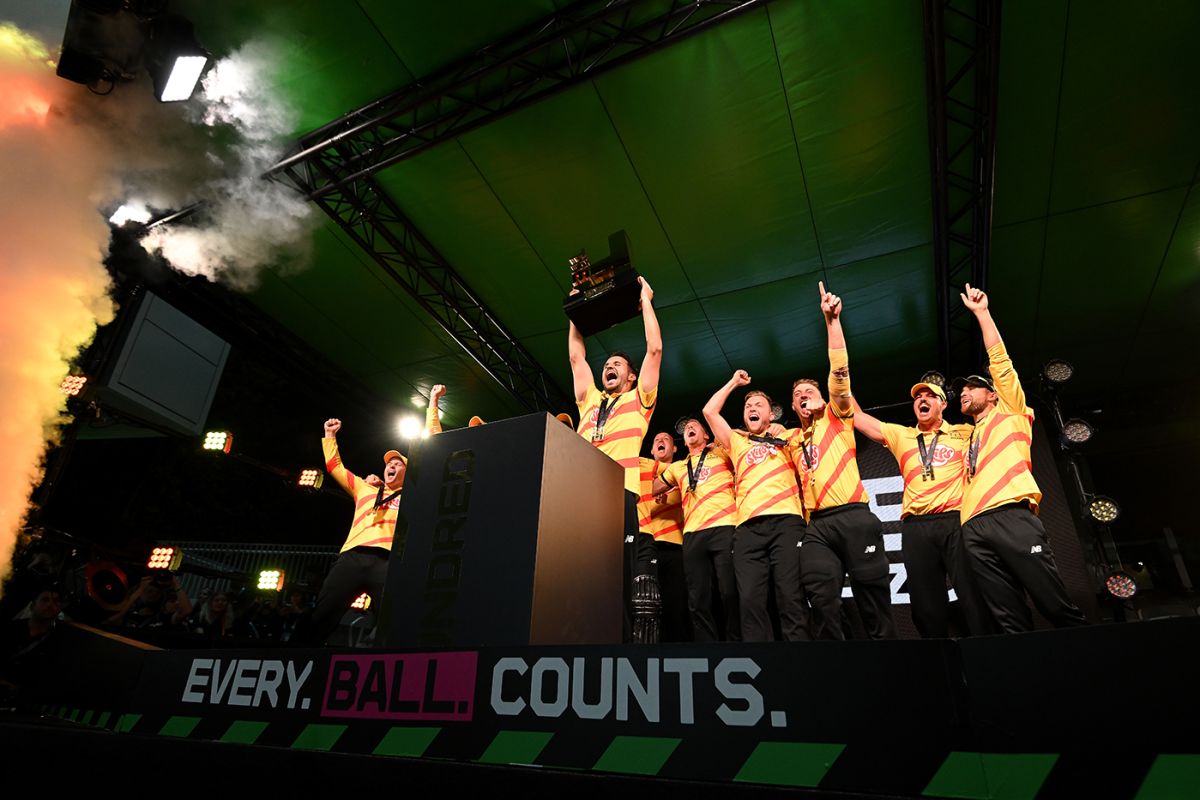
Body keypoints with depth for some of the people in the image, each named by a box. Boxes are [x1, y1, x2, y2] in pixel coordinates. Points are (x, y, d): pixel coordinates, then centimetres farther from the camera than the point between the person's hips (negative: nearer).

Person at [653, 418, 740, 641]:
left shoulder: (721, 452, 18)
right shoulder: (677, 468, 28)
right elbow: (651, 489, 33)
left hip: (724, 527, -3)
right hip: (692, 534, 4)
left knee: (730, 593, -9)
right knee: (697, 599, 0)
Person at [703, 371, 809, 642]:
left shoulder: (785, 437, 24)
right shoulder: (737, 443, 28)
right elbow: (709, 411, 24)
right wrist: (734, 382, 32)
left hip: (786, 520, -1)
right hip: (748, 527, 2)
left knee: (791, 596, -13)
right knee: (750, 599, -11)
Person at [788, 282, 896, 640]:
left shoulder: (837, 418, 13)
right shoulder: (792, 439, 22)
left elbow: (840, 369, 0)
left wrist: (832, 320, -6)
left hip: (854, 517, -3)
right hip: (817, 526, 3)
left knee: (873, 596, -2)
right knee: (824, 604, -5)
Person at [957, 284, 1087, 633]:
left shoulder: (1010, 413, 19)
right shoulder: (968, 437, 31)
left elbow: (1000, 361, 10)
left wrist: (981, 312, 10)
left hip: (1011, 516, -5)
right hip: (973, 529, 5)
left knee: (1057, 606, -7)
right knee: (1011, 620, -1)